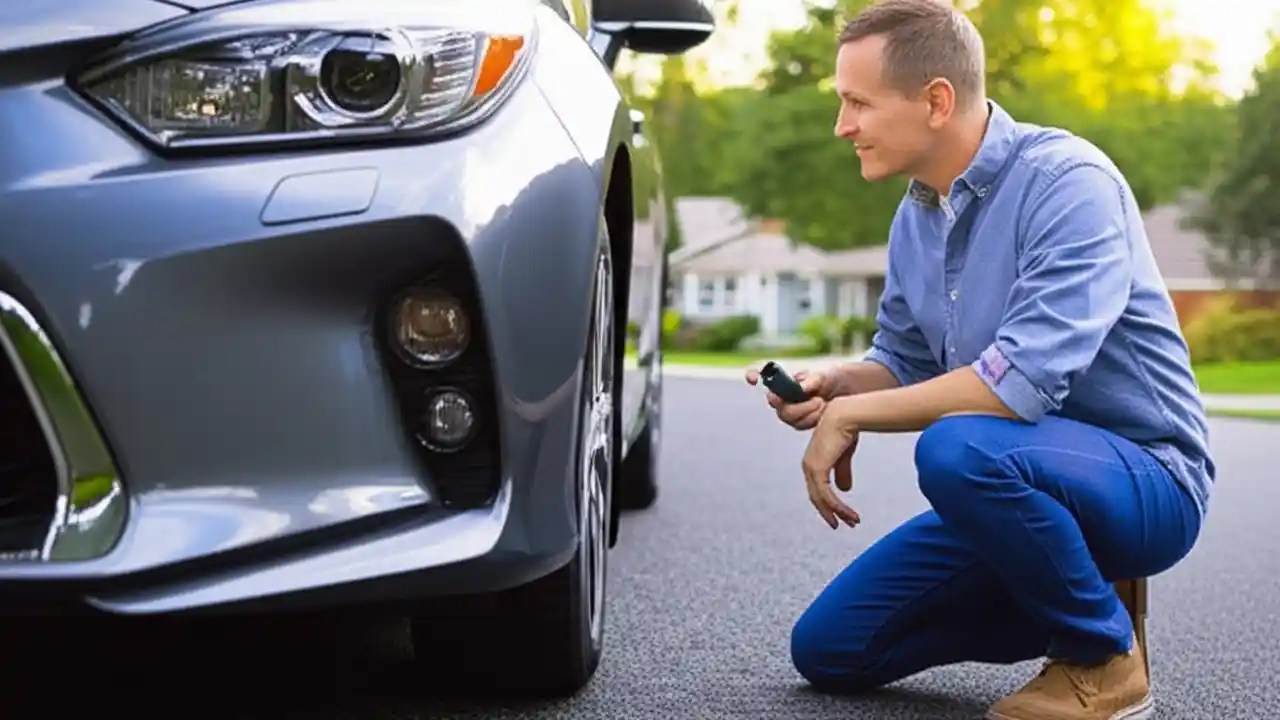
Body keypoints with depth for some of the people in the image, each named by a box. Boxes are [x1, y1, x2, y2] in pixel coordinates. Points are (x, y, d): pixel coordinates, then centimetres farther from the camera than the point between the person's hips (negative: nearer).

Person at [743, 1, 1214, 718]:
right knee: (827, 648, 4)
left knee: (960, 449, -38)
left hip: (1148, 478, -8)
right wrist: (830, 385, -9)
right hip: (1019, 487, 8)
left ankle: (1105, 656, -12)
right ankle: (1070, 600, 14)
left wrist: (850, 416, -22)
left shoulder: (1067, 181, -22)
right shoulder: (916, 214, 4)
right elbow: (903, 362, 15)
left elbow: (1025, 379, -32)